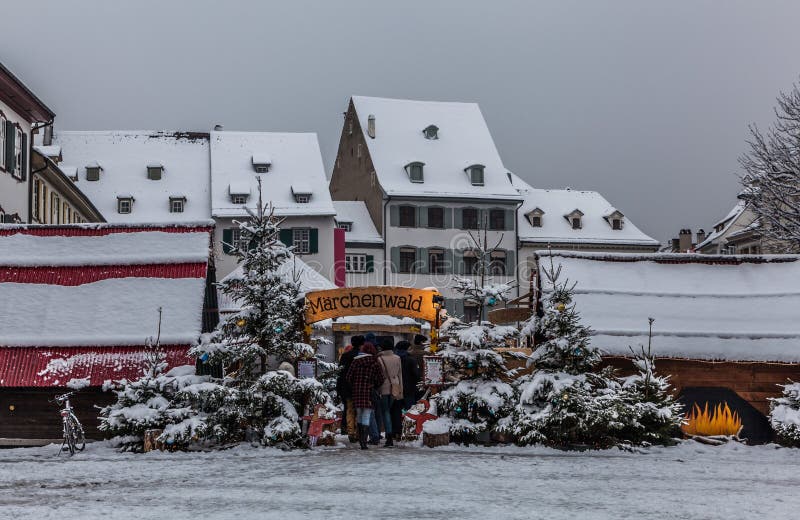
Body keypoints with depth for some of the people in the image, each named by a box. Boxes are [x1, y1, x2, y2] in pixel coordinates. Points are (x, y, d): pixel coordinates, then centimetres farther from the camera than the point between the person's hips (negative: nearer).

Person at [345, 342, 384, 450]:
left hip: (356, 391, 2)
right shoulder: (374, 363, -4)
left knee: (359, 414, 16)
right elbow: (380, 379, -5)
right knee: (366, 416, -2)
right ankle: (363, 441, -12)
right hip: (369, 391, -2)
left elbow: (349, 376, 2)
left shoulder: (356, 361, 2)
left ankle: (361, 439, 23)